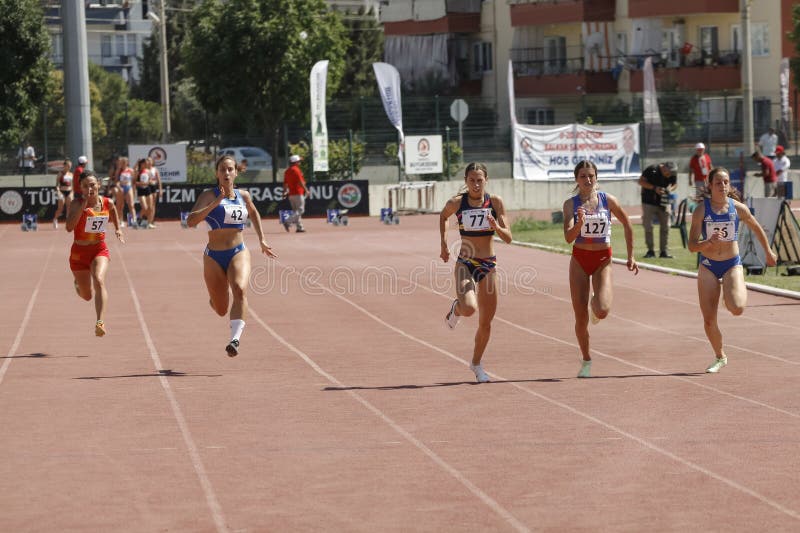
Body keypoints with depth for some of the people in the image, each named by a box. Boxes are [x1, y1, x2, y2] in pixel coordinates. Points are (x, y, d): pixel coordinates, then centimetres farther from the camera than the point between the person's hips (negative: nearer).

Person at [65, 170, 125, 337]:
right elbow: (69, 227, -31)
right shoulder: (77, 204, -15)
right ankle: (78, 283, 53)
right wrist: (83, 204, -33)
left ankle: (100, 322, -38)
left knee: (99, 280, -30)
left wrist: (117, 228, 19)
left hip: (100, 250, 1)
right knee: (87, 296, 13)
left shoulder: (107, 203, -4)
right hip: (79, 251, -1)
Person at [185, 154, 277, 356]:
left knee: (240, 289, -30)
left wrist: (262, 241, 26)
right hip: (214, 256, -1)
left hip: (239, 252, 1)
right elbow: (191, 221, -21)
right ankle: (213, 297, 48)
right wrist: (216, 203, -27)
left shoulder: (243, 196, 7)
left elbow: (254, 214, 30)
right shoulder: (209, 195, -6)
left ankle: (235, 340, -38)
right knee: (221, 310, 9)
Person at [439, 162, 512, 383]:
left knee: (486, 322, 7)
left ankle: (476, 363, 30)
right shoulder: (457, 202, -7)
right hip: (465, 264, -2)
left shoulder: (495, 201, -5)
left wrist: (497, 227, -26)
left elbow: (508, 238, -6)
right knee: (469, 308, -28)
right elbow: (443, 217, 17)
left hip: (488, 265, 2)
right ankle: (456, 309, 10)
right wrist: (444, 243, 10)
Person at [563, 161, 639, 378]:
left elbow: (627, 224, 9)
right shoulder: (571, 204, -7)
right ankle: (586, 360, 21)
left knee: (602, 311, -21)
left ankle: (595, 304, 18)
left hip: (602, 261, 0)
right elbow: (568, 237, -17)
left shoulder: (608, 200, -5)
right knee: (581, 318, 0)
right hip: (579, 260, 0)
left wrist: (630, 257, 11)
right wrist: (580, 223, -37)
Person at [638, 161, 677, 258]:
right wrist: (654, 188, -25)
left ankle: (664, 251, 8)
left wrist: (670, 189, -13)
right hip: (649, 202, -3)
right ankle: (650, 250, 8)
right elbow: (641, 181, -13)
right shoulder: (652, 170, -18)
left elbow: (675, 184, 11)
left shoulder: (672, 174, -6)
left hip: (664, 203, 3)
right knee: (648, 226, -3)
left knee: (665, 227, 1)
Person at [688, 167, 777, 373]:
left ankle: (740, 293, 14)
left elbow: (756, 228, 15)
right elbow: (692, 246, -12)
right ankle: (720, 357, 26)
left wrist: (768, 252, 25)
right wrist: (709, 242, -31)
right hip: (708, 266, 0)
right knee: (709, 320, 0)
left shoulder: (738, 208, -5)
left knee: (737, 309, -25)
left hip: (732, 264, 0)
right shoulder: (701, 210, -9)